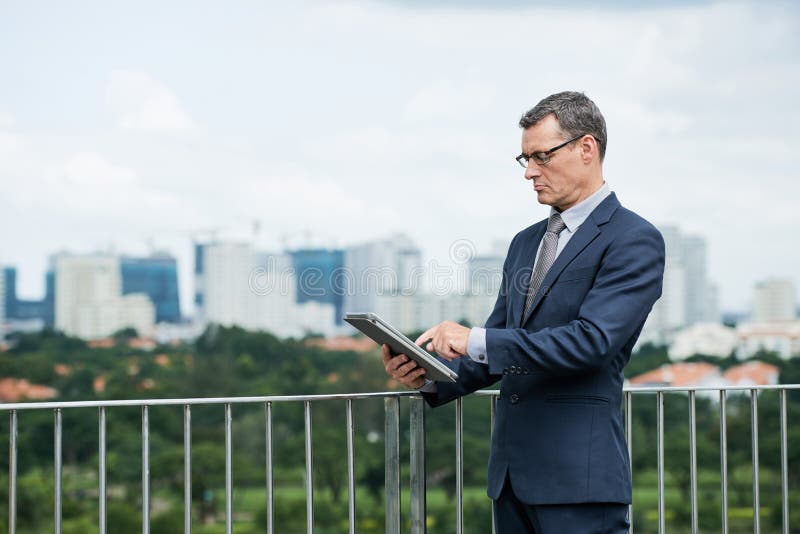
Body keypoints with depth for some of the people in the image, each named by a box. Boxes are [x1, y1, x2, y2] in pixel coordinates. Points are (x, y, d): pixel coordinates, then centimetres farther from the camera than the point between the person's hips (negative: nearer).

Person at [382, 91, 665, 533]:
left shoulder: (634, 241, -7)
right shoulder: (526, 243, 18)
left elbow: (592, 340, -19)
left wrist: (475, 340, -21)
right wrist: (431, 377, -1)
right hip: (511, 473, 7)